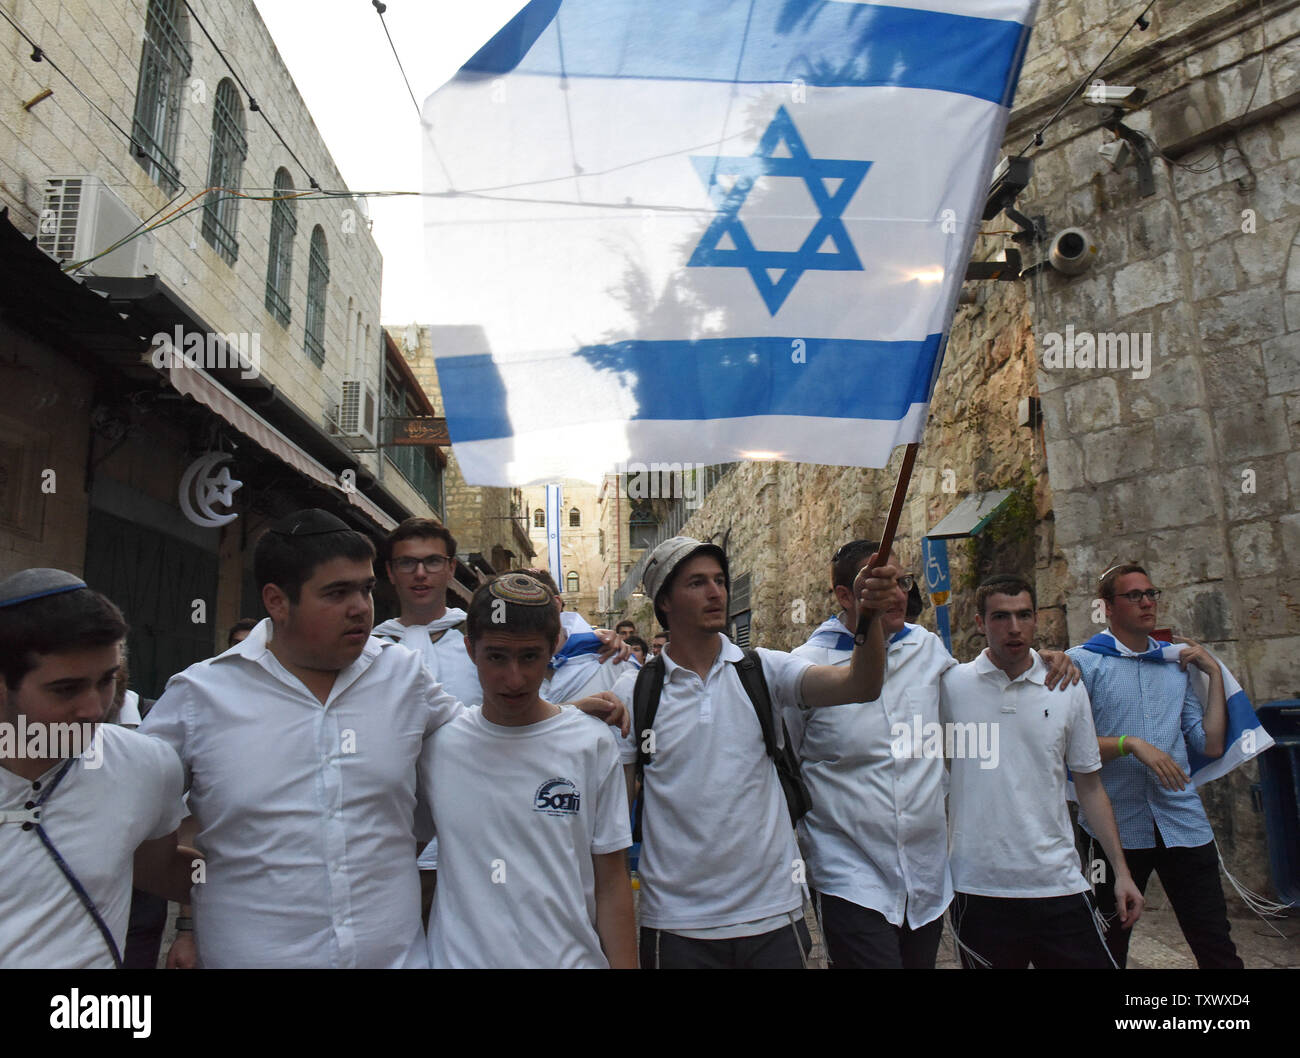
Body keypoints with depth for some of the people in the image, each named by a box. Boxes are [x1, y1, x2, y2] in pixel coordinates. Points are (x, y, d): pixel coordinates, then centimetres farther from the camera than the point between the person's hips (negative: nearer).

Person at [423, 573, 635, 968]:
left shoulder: (593, 745, -8)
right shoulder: (436, 744, -6)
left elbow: (611, 883, -4)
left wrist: (624, 964, -8)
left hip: (569, 957, -1)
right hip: (456, 955, 1)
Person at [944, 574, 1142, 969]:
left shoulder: (1069, 691, 3)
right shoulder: (951, 685, -4)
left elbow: (1089, 785, 10)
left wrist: (1121, 869, 7)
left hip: (1058, 882, 2)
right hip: (978, 886, -2)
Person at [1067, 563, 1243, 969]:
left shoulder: (1178, 664, 11)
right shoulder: (1084, 661, -4)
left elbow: (1211, 745, 6)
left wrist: (1215, 672, 5)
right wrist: (1130, 744, -22)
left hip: (1184, 823, 4)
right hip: (1116, 826, -3)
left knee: (1217, 948, 8)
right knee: (1108, 951, 12)